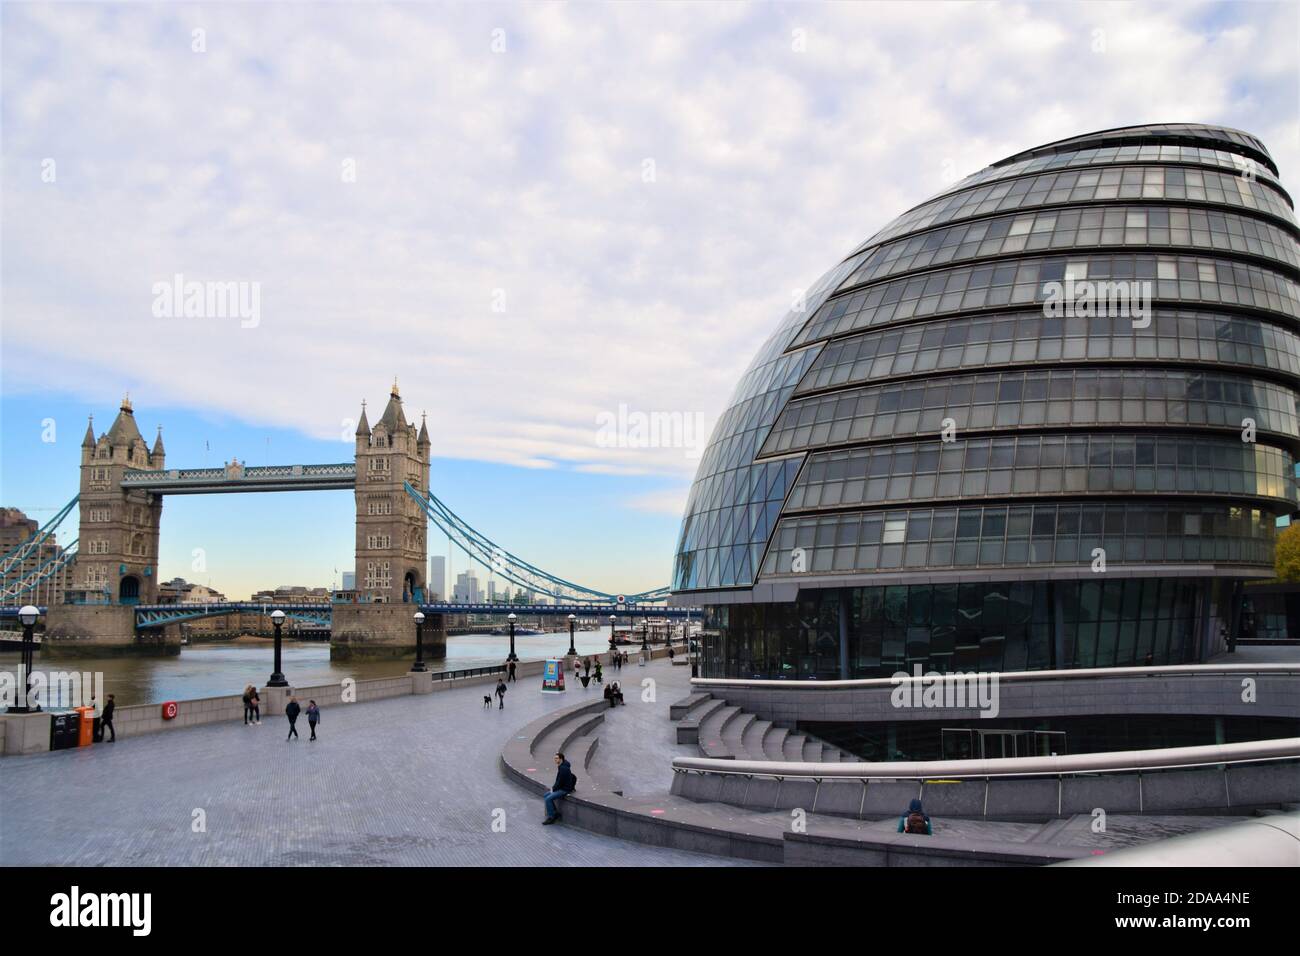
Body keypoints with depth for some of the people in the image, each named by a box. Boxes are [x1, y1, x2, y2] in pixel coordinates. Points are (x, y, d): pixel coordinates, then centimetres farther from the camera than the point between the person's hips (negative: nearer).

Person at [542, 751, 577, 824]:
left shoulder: (563, 768, -23)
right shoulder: (560, 767, 9)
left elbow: (560, 782, -22)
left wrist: (553, 789, -10)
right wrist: (553, 787, 8)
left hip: (565, 790, -11)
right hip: (561, 788, 11)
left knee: (548, 799, -19)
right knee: (546, 796, 7)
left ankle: (551, 818, -7)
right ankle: (555, 813, 10)